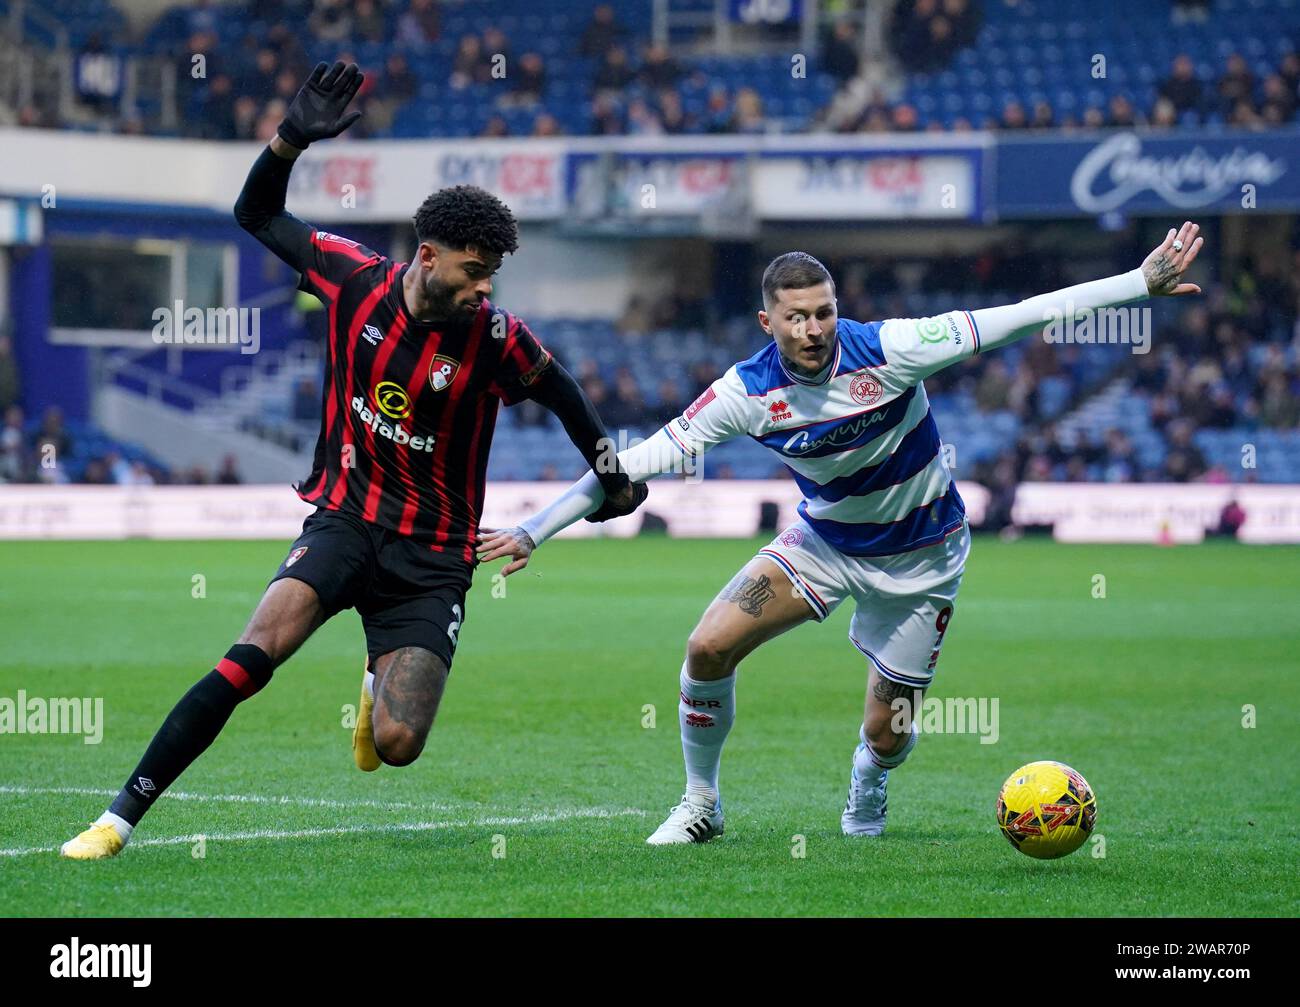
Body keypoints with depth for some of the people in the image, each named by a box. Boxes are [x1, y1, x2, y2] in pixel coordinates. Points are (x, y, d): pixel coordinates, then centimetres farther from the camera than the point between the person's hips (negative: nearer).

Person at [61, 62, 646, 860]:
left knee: (397, 746, -14)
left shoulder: (493, 337, -10)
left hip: (432, 554, 0)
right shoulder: (356, 280, -6)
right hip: (345, 517, 1)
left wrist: (613, 476, 17)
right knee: (257, 651, -26)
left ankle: (382, 689, 29)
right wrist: (292, 140, -13)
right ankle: (120, 819, -21)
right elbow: (258, 214, 4)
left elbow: (561, 391, 10)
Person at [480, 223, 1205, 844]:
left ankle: (866, 801, 39)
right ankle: (701, 806, 9)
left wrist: (1142, 283, -28)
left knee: (888, 733, -1)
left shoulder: (887, 350, -26)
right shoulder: (748, 392, -19)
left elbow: (1018, 319, -25)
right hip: (824, 542, 2)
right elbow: (640, 460, -14)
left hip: (920, 556, -2)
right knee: (709, 649, -15)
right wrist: (534, 532, -16)